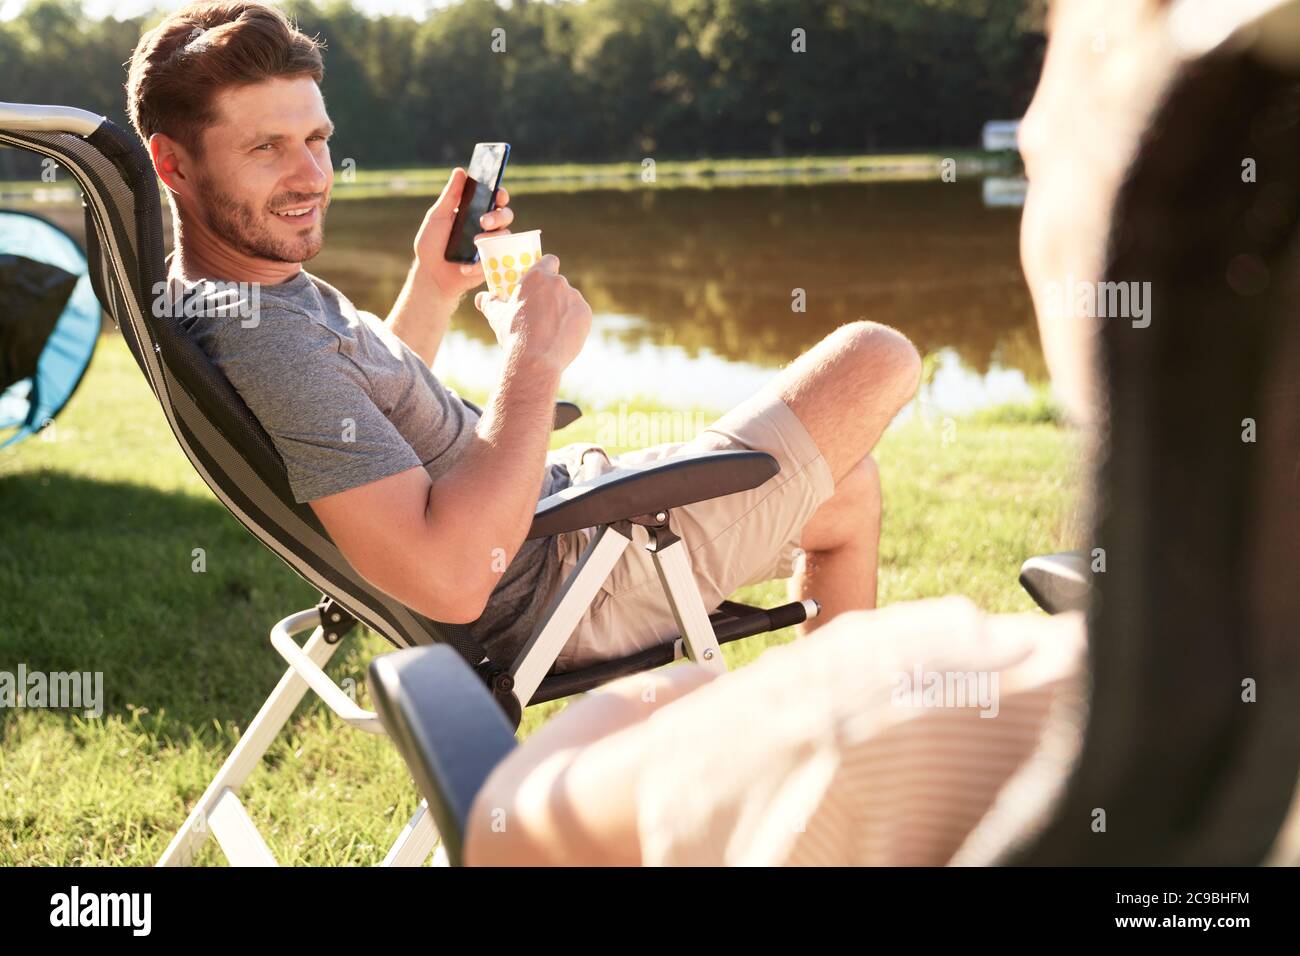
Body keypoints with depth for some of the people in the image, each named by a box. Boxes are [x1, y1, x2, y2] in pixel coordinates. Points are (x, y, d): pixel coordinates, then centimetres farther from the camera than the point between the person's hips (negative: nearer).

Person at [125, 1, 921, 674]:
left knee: (848, 490, 26)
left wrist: (433, 287, 5)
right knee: (876, 358, 1)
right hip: (572, 587, -10)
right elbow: (451, 578, -38)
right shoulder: (258, 335, -31)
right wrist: (535, 363, -29)